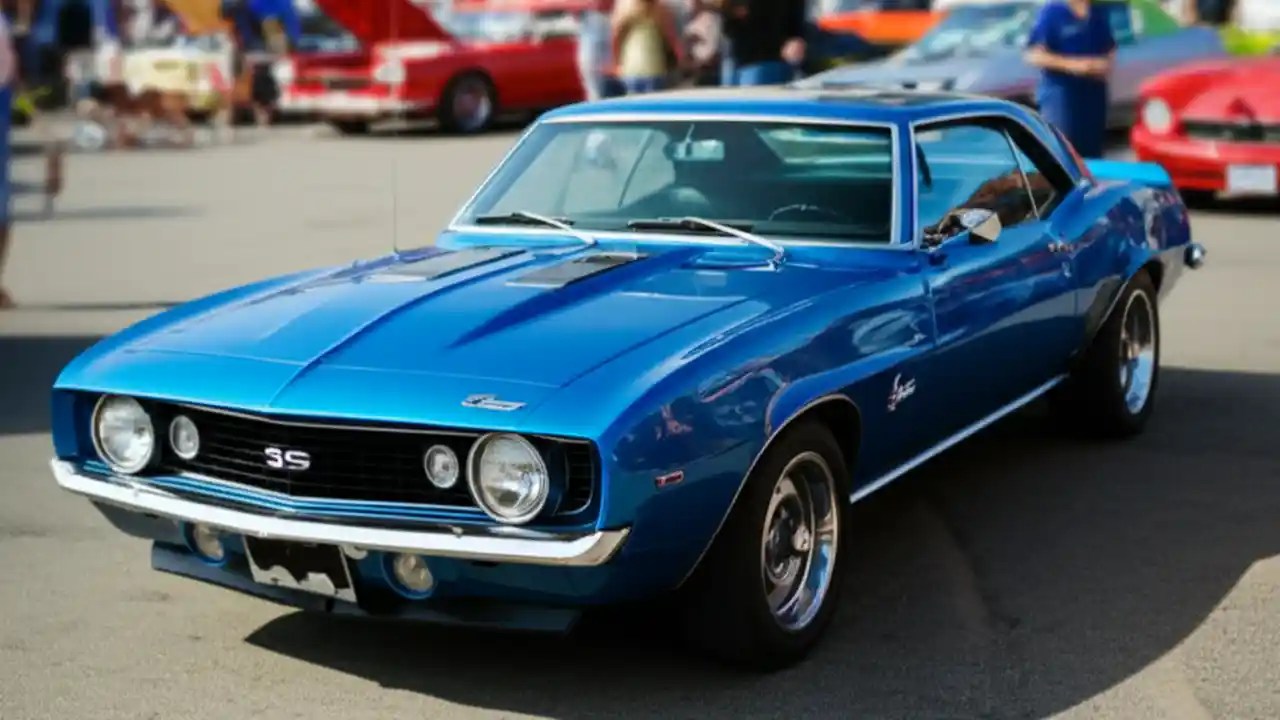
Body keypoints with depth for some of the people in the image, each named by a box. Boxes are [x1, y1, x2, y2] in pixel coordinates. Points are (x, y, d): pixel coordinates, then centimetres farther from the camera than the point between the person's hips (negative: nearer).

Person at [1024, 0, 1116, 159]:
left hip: (1094, 94, 6)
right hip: (1060, 94, -5)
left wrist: (1106, 63, -5)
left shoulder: (1099, 13, 9)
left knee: (1092, 154, 10)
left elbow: (1110, 51, 18)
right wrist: (1071, 64, -20)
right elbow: (1035, 55, -12)